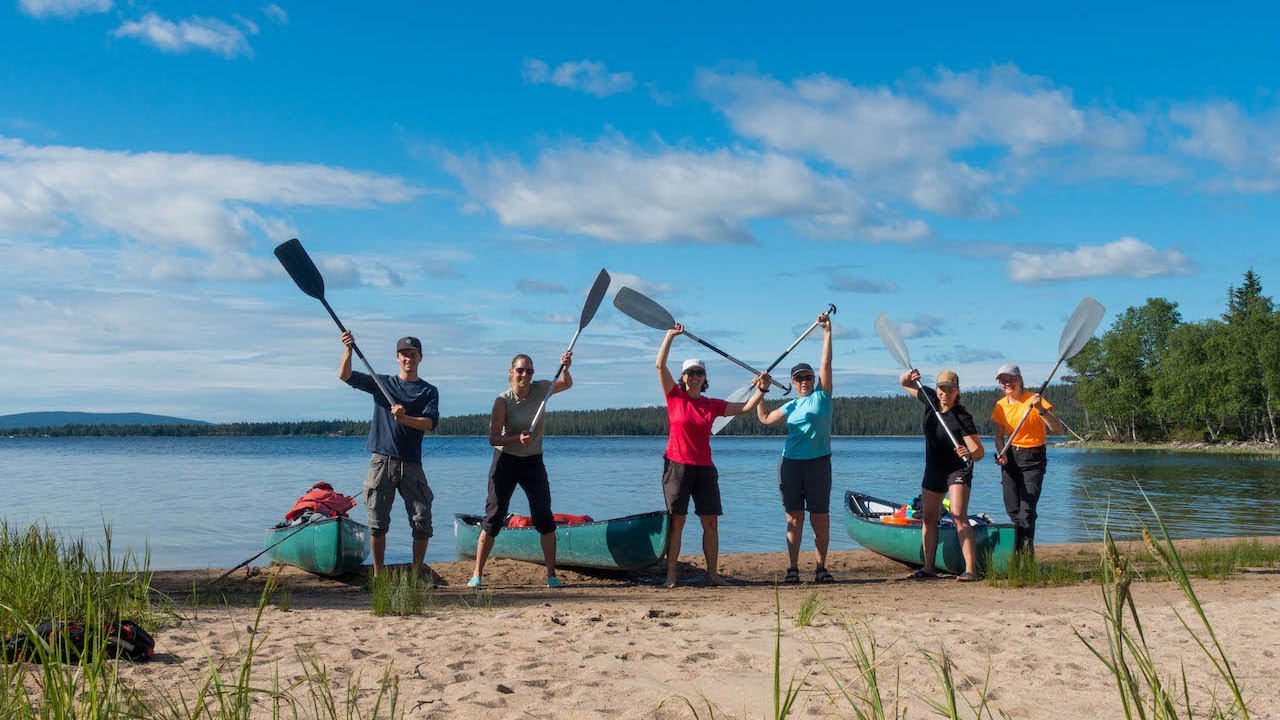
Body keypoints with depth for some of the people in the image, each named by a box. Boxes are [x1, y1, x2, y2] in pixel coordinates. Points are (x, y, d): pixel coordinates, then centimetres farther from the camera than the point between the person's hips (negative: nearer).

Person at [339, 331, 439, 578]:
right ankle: (378, 574, 10)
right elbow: (345, 375, 3)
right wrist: (349, 349, -13)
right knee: (377, 522, 0)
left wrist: (404, 418, -22)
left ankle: (417, 574, 10)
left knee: (422, 521, -3)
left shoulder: (428, 391, 9)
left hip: (411, 464, 0)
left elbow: (430, 423, -6)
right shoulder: (382, 383, 12)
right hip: (381, 462, 0)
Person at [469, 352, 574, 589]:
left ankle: (551, 574, 2)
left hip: (533, 462, 3)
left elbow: (566, 384, 14)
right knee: (493, 518, -3)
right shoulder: (503, 401, -14)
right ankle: (477, 574, 4)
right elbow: (493, 439, -14)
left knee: (545, 518, -3)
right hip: (506, 462, -3)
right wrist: (517, 438, -31)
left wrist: (565, 368, -7)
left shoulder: (540, 389, -3)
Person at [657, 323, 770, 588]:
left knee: (711, 522, 2)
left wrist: (761, 390, -5)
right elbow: (660, 365, -6)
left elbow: (746, 408, 9)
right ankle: (670, 574, 2)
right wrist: (670, 335, -6)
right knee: (676, 521, -3)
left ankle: (712, 574, 9)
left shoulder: (712, 405, 10)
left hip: (704, 468, 3)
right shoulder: (675, 397, 1)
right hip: (677, 466, -3)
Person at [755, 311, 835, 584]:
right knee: (794, 517, 5)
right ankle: (793, 568, 8)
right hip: (790, 464, 3)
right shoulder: (790, 407, 16)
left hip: (818, 463, -3)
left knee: (820, 517, 0)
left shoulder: (822, 396, 5)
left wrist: (827, 331, -3)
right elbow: (765, 418, 27)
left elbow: (826, 363, -1)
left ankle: (821, 567, 8)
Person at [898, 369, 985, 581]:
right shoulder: (930, 399, -6)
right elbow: (904, 383, 8)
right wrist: (908, 376, -15)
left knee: (959, 517, -20)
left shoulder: (963, 417, -23)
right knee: (928, 518, 9)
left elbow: (979, 451, -28)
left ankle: (970, 569, -23)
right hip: (933, 469, 7)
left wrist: (969, 454, -50)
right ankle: (929, 567, 19)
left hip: (958, 470, -7)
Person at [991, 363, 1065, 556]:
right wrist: (1001, 453, -9)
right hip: (1010, 458, 5)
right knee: (1012, 510, 5)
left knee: (1027, 509, -14)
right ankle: (1019, 554, 17)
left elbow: (1058, 429, -18)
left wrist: (1041, 410, -32)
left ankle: (1026, 553, -12)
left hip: (1033, 459, -5)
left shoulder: (1034, 400, -11)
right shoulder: (1000, 406, 5)